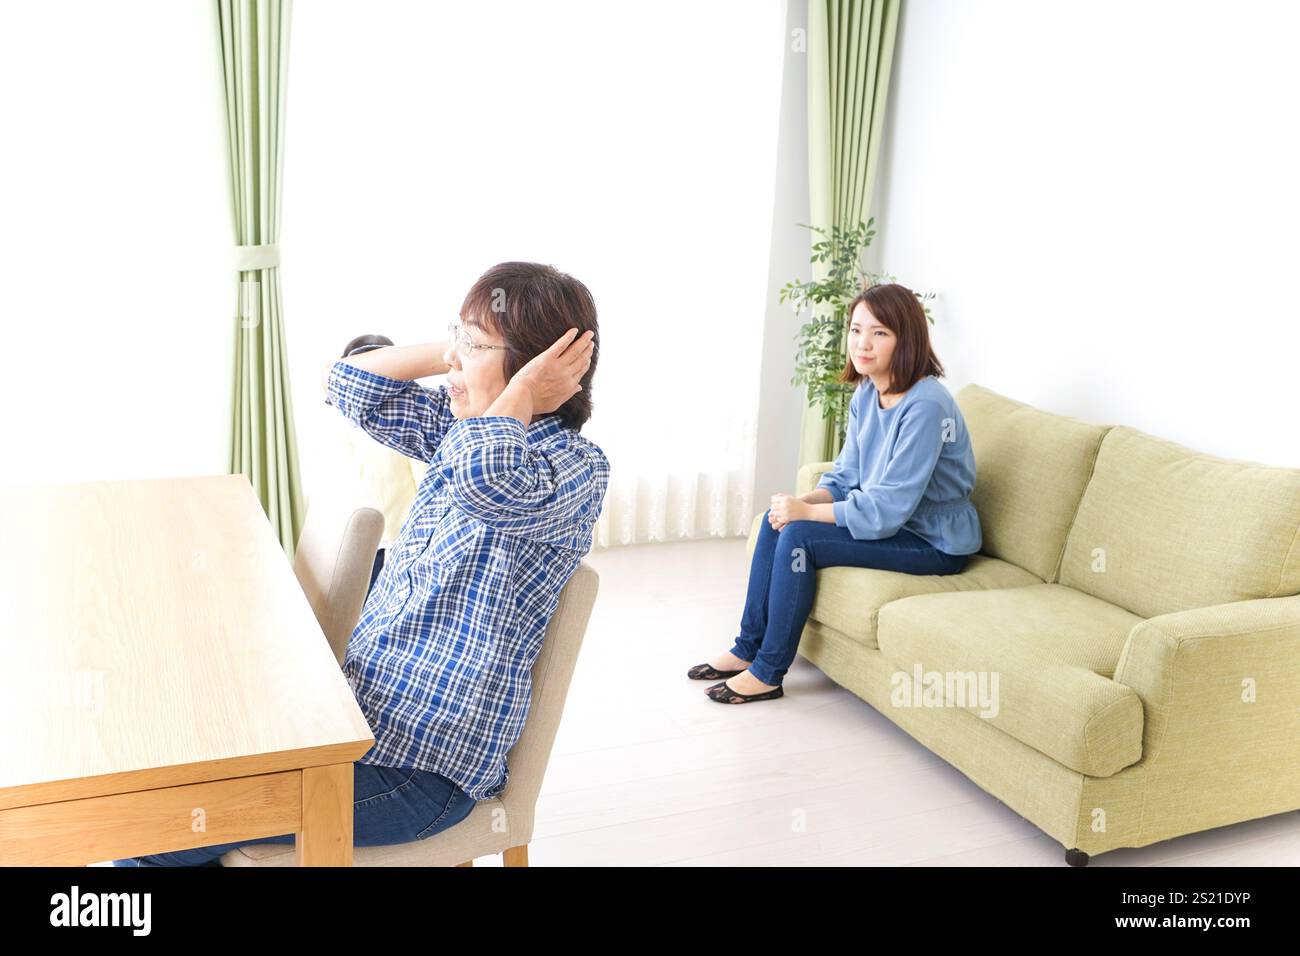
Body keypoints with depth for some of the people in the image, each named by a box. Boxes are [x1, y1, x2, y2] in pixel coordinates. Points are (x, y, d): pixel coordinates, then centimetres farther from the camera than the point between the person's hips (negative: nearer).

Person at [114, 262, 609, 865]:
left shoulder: (578, 468, -18)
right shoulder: (461, 426, 6)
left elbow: (485, 482, -40)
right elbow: (351, 385, 12)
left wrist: (521, 389, -22)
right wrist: (458, 347, 2)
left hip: (425, 767, -8)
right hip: (356, 706, 8)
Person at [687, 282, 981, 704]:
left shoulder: (926, 405, -26)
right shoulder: (866, 394, 2)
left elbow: (888, 508, -28)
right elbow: (846, 476, 7)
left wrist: (806, 512, -22)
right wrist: (804, 501, -14)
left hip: (933, 543, -9)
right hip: (885, 519, 9)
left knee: (799, 536, -21)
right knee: (777, 519, -1)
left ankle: (768, 673, -7)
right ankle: (748, 649, 9)